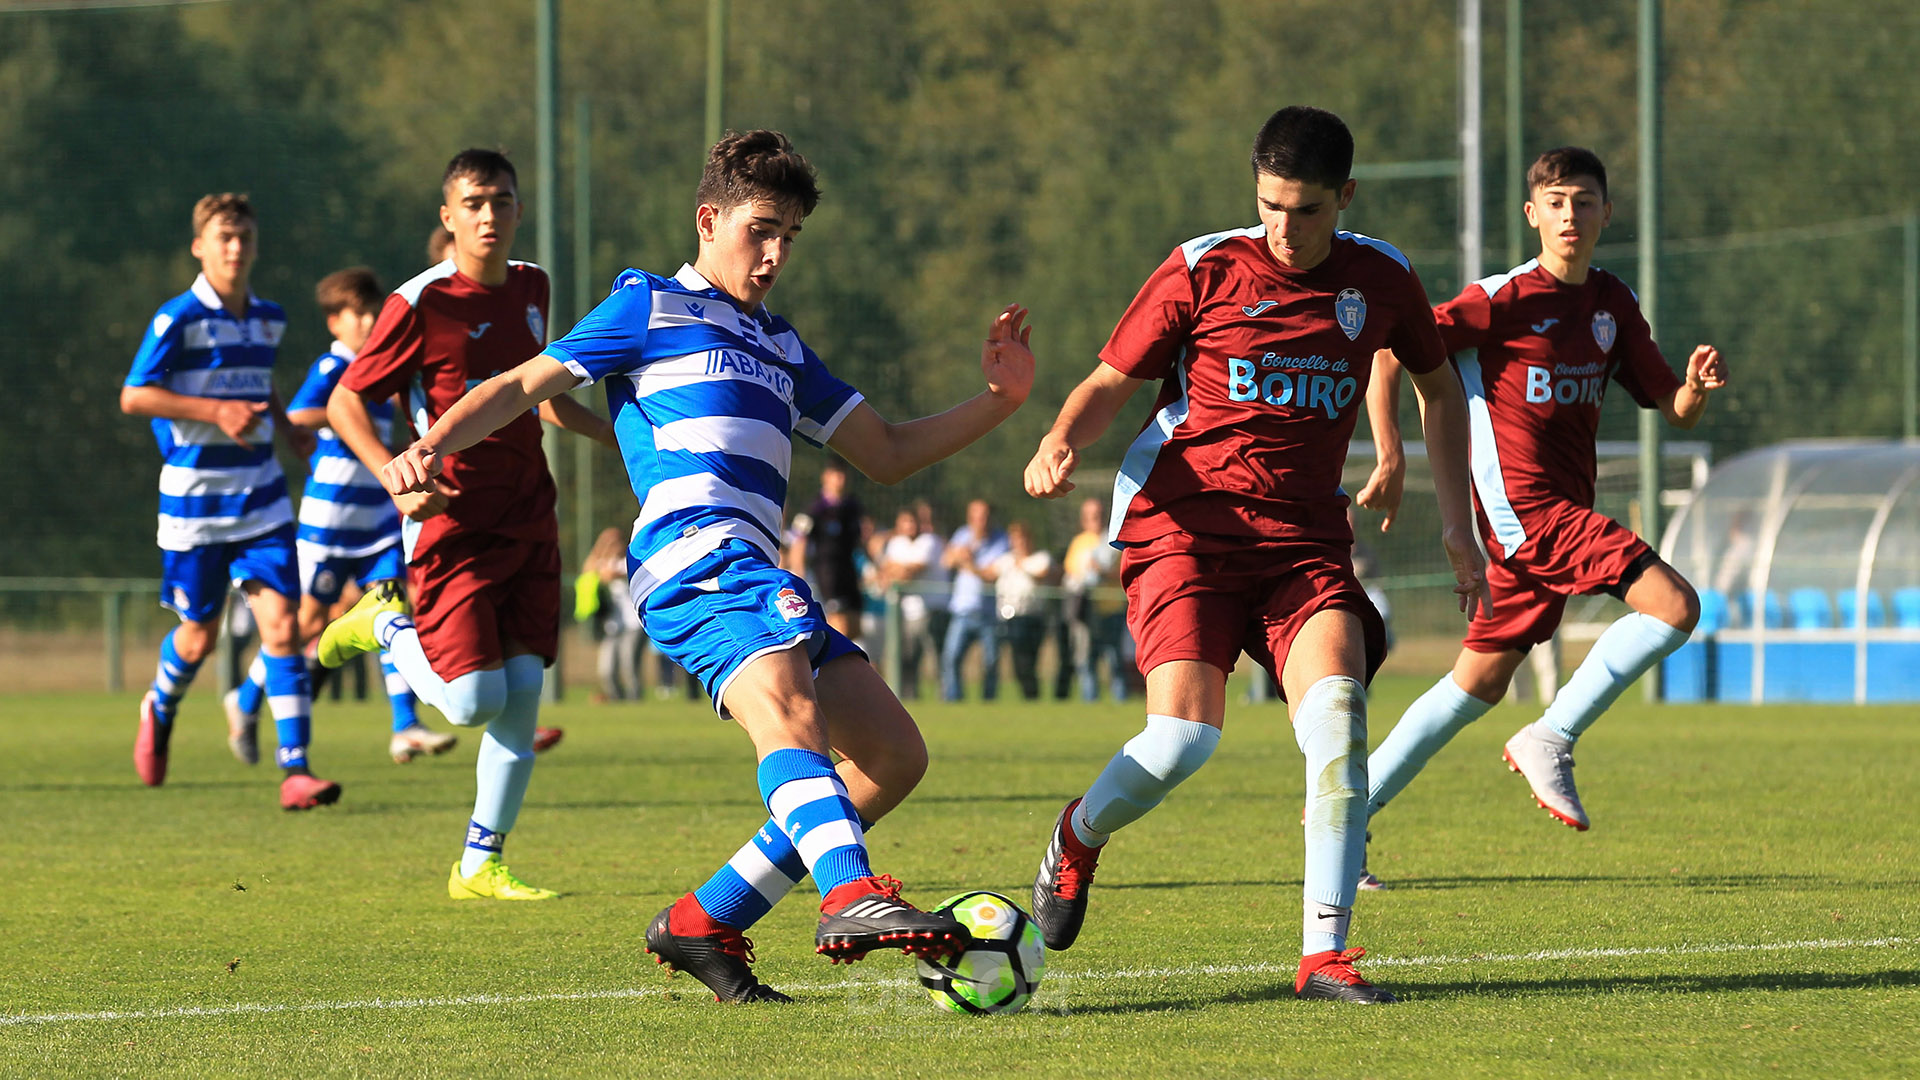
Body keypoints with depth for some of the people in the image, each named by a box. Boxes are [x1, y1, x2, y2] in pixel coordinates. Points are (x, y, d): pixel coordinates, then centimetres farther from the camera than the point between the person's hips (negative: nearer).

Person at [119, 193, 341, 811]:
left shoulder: (269, 319, 9)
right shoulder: (178, 319, -10)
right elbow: (133, 396, -13)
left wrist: (289, 433, 13)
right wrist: (217, 412, -21)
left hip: (260, 498, 4)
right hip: (193, 498, -4)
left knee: (280, 621, -11)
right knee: (199, 637, 7)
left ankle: (295, 768, -13)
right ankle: (160, 710, 41)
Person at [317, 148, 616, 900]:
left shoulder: (530, 288, 10)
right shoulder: (420, 304, -11)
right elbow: (344, 402, -6)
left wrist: (617, 437, 27)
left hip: (527, 522, 6)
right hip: (453, 523, -6)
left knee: (522, 697, -1)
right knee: (475, 700, -13)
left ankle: (481, 866, 8)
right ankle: (385, 626, 17)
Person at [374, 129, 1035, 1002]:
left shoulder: (781, 348, 33)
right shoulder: (652, 307, 14)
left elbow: (886, 455, 33)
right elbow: (522, 386, 9)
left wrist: (995, 402, 20)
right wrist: (432, 446, -9)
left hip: (757, 572, 8)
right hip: (694, 548, -8)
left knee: (894, 755, 1)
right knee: (789, 716, -32)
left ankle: (705, 923, 1)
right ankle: (852, 896, -56)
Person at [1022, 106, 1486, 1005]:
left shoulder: (1381, 280, 7)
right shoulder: (1201, 272, -2)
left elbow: (1438, 386, 24)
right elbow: (1109, 383, 5)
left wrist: (1456, 526, 19)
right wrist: (1060, 443, -17)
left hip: (1305, 534, 3)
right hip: (1185, 522, -3)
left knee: (1338, 710, -23)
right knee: (1184, 738, -19)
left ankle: (1324, 955, -18)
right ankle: (1078, 838, 16)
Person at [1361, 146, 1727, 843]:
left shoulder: (1614, 304, 13)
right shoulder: (1506, 298, -9)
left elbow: (1676, 412, 14)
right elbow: (1386, 350, -9)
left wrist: (1698, 385, -9)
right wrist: (1391, 458, -15)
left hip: (1565, 509, 8)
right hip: (1521, 498, -8)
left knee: (1478, 685, 12)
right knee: (1674, 605, -20)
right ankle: (1552, 739, -11)